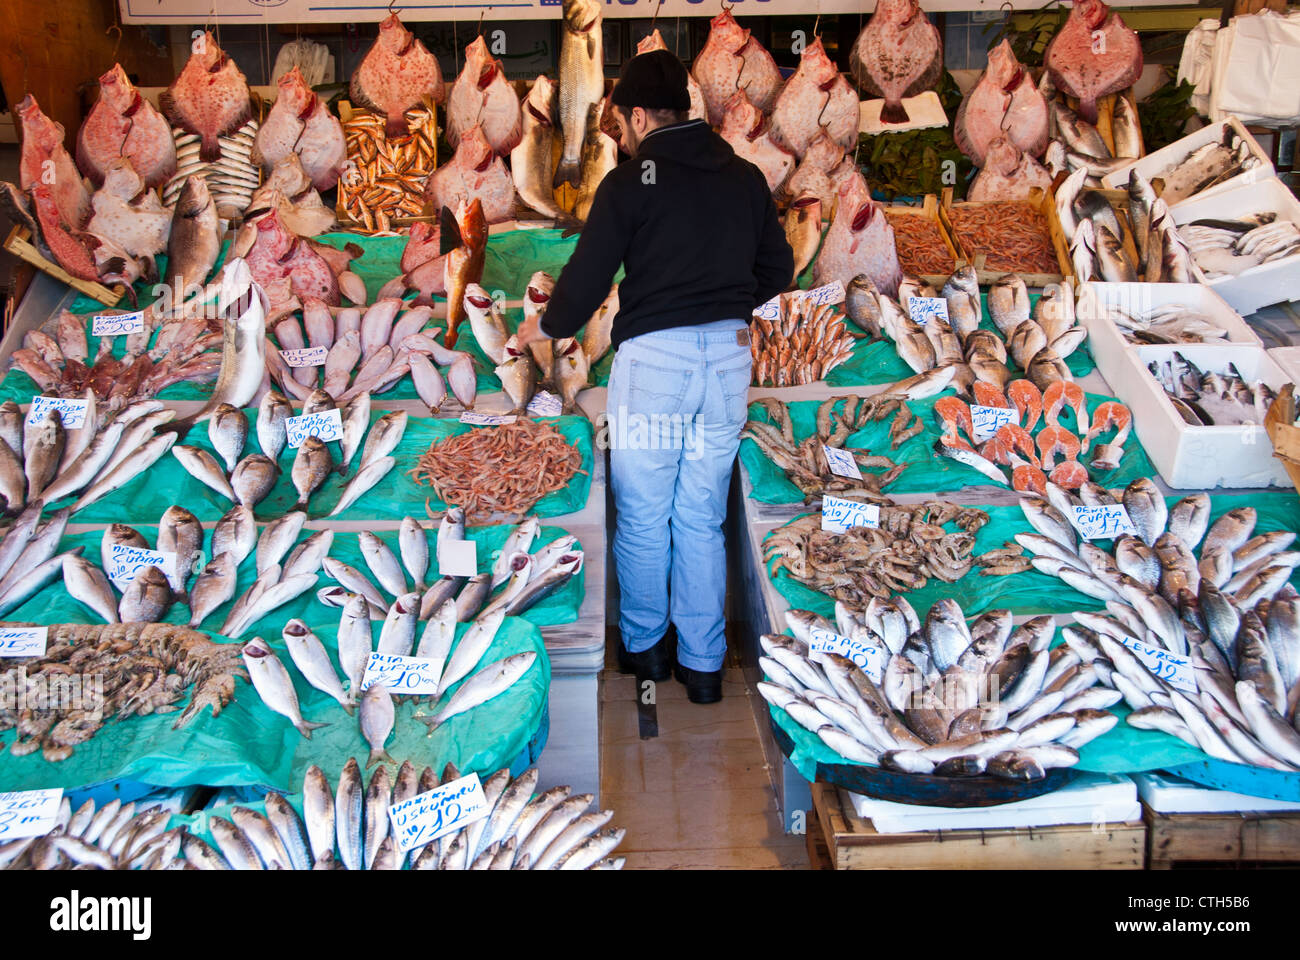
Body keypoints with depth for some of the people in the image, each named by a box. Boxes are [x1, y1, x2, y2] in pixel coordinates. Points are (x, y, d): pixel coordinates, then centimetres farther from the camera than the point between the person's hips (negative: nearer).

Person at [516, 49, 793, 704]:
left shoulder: (629, 183, -5)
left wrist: (546, 327, 15)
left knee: (642, 517, 12)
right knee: (703, 519, 13)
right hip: (729, 354, 5)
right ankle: (703, 663, 19)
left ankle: (644, 645, 28)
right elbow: (778, 270, 15)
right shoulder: (745, 177, 9)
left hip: (653, 355, -4)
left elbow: (587, 277, -4)